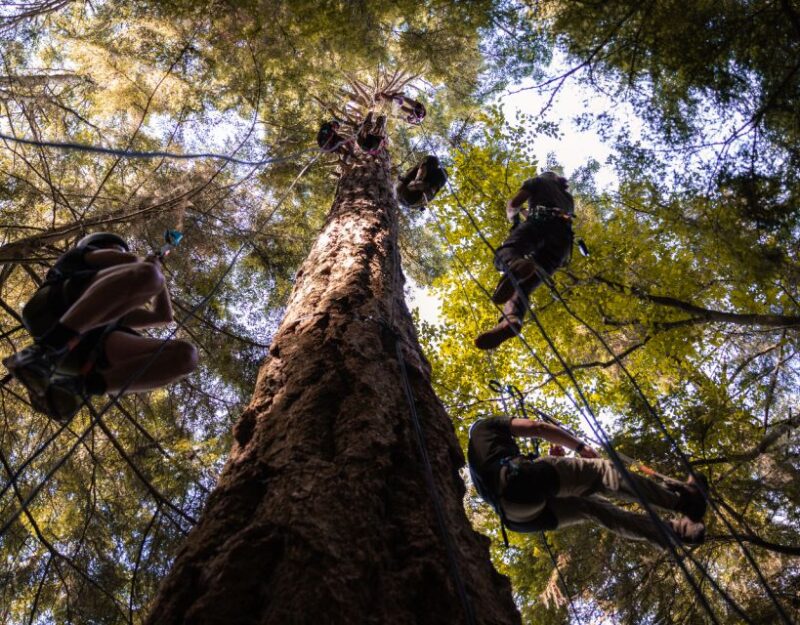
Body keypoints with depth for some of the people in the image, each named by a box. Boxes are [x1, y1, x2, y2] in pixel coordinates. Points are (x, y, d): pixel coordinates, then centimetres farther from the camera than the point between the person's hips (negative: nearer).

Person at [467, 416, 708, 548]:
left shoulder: (478, 467, 40)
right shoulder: (483, 427, 21)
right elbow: (536, 427, 11)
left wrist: (552, 459, 31)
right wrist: (580, 446, 17)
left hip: (518, 517, 8)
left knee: (590, 506, 14)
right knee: (601, 471, 1)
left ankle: (672, 531, 9)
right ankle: (680, 498, 1)